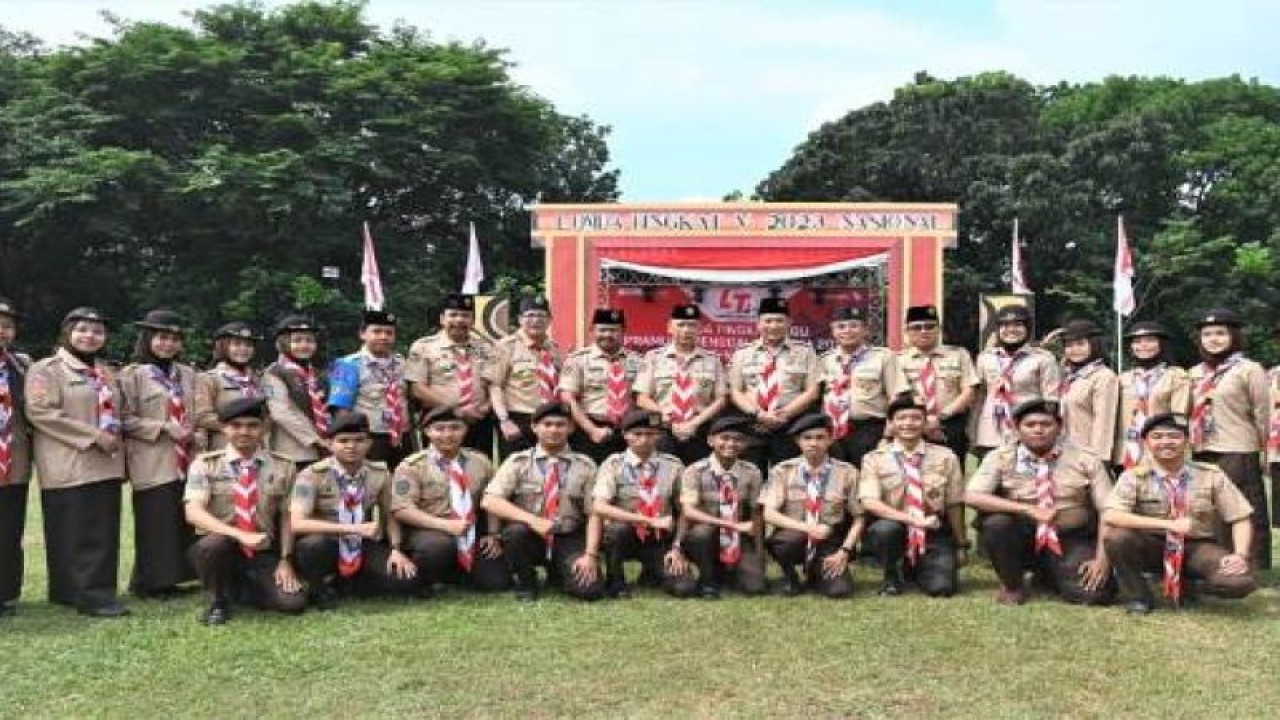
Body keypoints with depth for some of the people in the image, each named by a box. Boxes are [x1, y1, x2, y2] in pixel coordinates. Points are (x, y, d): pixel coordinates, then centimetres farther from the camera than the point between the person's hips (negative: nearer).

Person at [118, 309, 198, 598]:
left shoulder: (188, 374, 13)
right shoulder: (132, 374, -3)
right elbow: (125, 419, -8)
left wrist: (194, 433, 1)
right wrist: (163, 428, -15)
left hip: (186, 460, 5)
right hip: (153, 462, -5)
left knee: (184, 520, 7)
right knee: (157, 523, -2)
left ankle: (173, 576, 17)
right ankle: (151, 582, 9)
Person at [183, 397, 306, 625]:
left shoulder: (282, 467, 2)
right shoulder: (205, 464, -4)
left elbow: (286, 517, 8)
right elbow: (194, 513, -17)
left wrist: (285, 560, -3)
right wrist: (240, 535, -30)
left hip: (263, 555, 2)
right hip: (219, 549, -2)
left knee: (294, 603, -19)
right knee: (213, 543, -37)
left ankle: (237, 589, 12)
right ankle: (217, 601, -6)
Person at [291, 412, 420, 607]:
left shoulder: (380, 474, -4)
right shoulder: (312, 475, -16)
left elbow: (389, 515, 7)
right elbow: (297, 524, -28)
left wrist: (396, 549, -13)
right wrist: (354, 528, -35)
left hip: (363, 548, 4)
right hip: (324, 548, -4)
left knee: (407, 579, -20)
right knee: (313, 543, -39)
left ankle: (340, 584, 3)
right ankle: (320, 587, -6)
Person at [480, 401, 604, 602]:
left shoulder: (585, 465, 2)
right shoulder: (518, 461, -2)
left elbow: (593, 514, 0)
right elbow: (489, 501, -14)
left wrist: (590, 555, -13)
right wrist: (532, 519, -26)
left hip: (569, 540, 1)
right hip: (530, 536, -1)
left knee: (590, 590, -21)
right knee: (516, 531, -35)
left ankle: (558, 573, 15)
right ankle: (525, 584, -5)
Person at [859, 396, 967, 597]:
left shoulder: (945, 457, -1)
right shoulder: (874, 459, -6)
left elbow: (954, 505, 5)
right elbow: (870, 503, -19)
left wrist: (961, 545, 10)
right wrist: (914, 520, -27)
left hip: (934, 534, 1)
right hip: (895, 530, -1)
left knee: (941, 588, -20)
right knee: (884, 528, -35)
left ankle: (920, 570, 18)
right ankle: (892, 576, -3)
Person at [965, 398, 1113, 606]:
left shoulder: (1085, 459, -2)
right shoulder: (1000, 458, -7)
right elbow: (972, 497, -20)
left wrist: (1101, 558, -17)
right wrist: (1029, 510, -27)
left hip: (1071, 542, 1)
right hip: (1021, 539, -1)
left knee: (1096, 593, -23)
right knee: (994, 521, -31)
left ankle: (1047, 575, 14)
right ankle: (1012, 585, -4)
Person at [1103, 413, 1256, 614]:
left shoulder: (1211, 475, -4)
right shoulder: (1134, 477, -10)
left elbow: (1240, 519, -1)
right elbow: (1110, 517, -26)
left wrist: (1240, 555, -20)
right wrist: (1168, 524, -30)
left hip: (1198, 548, 1)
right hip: (1153, 547, -1)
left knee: (1240, 580, -28)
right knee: (1116, 536, -32)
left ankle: (1184, 584, 6)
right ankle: (1140, 597, -6)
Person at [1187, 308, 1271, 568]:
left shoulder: (1249, 369, -2)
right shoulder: (1195, 373, 14)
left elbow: (1263, 415, -2)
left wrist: (1265, 452, -2)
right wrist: (1189, 448, 13)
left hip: (1238, 455, -6)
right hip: (1201, 456, 6)